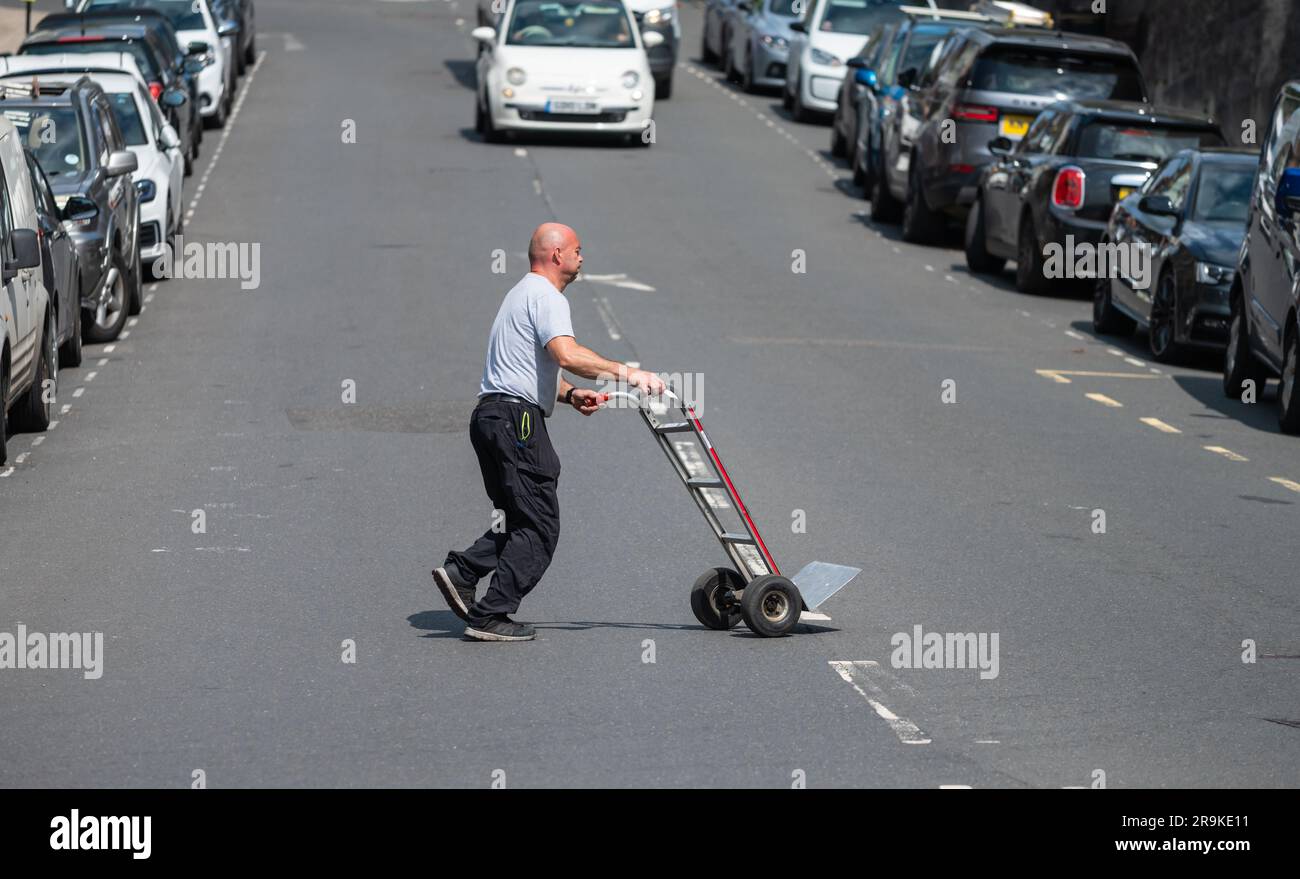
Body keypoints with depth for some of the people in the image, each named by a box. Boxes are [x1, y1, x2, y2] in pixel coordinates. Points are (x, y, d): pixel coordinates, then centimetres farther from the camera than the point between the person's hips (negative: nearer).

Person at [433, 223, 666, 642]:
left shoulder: (524, 293, 25)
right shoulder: (546, 296, -9)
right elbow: (567, 354, -25)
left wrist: (570, 394, 15)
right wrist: (625, 372, -24)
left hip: (491, 416, 10)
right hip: (516, 420, -10)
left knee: (525, 521, 16)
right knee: (539, 527, -6)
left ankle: (461, 573, 4)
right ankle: (489, 617, -7)